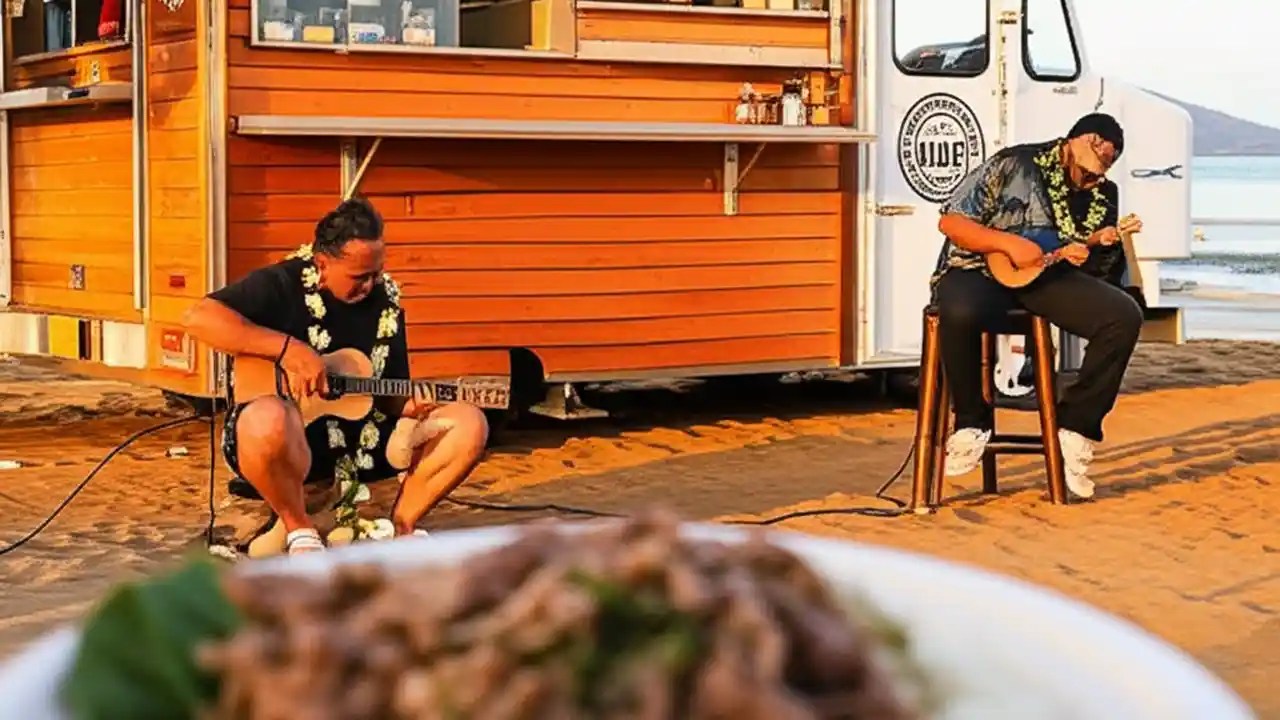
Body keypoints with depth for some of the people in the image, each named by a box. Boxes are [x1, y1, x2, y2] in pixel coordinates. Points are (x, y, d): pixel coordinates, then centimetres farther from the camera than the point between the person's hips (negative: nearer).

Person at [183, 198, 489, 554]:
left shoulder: (385, 299, 7)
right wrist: (288, 347, -30)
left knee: (469, 424, -10)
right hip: (290, 440, -5)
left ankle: (399, 530, 0)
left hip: (363, 439, 6)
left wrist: (408, 407, -12)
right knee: (267, 421, -43)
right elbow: (199, 318, -25)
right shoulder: (282, 284, -11)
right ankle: (300, 532, -15)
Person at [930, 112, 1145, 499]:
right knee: (960, 313, -41)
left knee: (1124, 316, -21)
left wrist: (1095, 245, -10)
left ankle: (1075, 430, -12)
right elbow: (950, 221, -6)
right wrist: (1009, 243, -18)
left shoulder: (1104, 195, 9)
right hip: (979, 268, -4)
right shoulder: (1013, 165, -5)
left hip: (1048, 278, 4)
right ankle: (972, 425, -17)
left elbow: (1100, 264, 15)